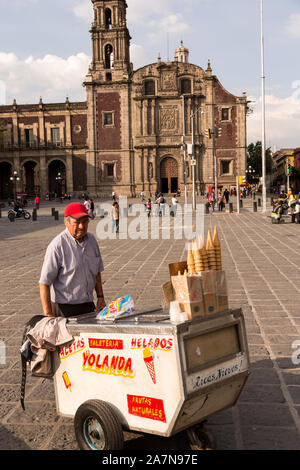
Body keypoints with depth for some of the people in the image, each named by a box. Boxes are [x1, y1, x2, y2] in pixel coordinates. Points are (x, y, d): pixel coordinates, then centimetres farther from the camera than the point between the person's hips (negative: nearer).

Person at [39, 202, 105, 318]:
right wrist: (48, 314, -19)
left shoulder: (91, 239, 5)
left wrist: (100, 297, 12)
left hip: (88, 305, 6)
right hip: (64, 308, -6)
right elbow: (44, 282, -17)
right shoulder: (57, 245, -16)